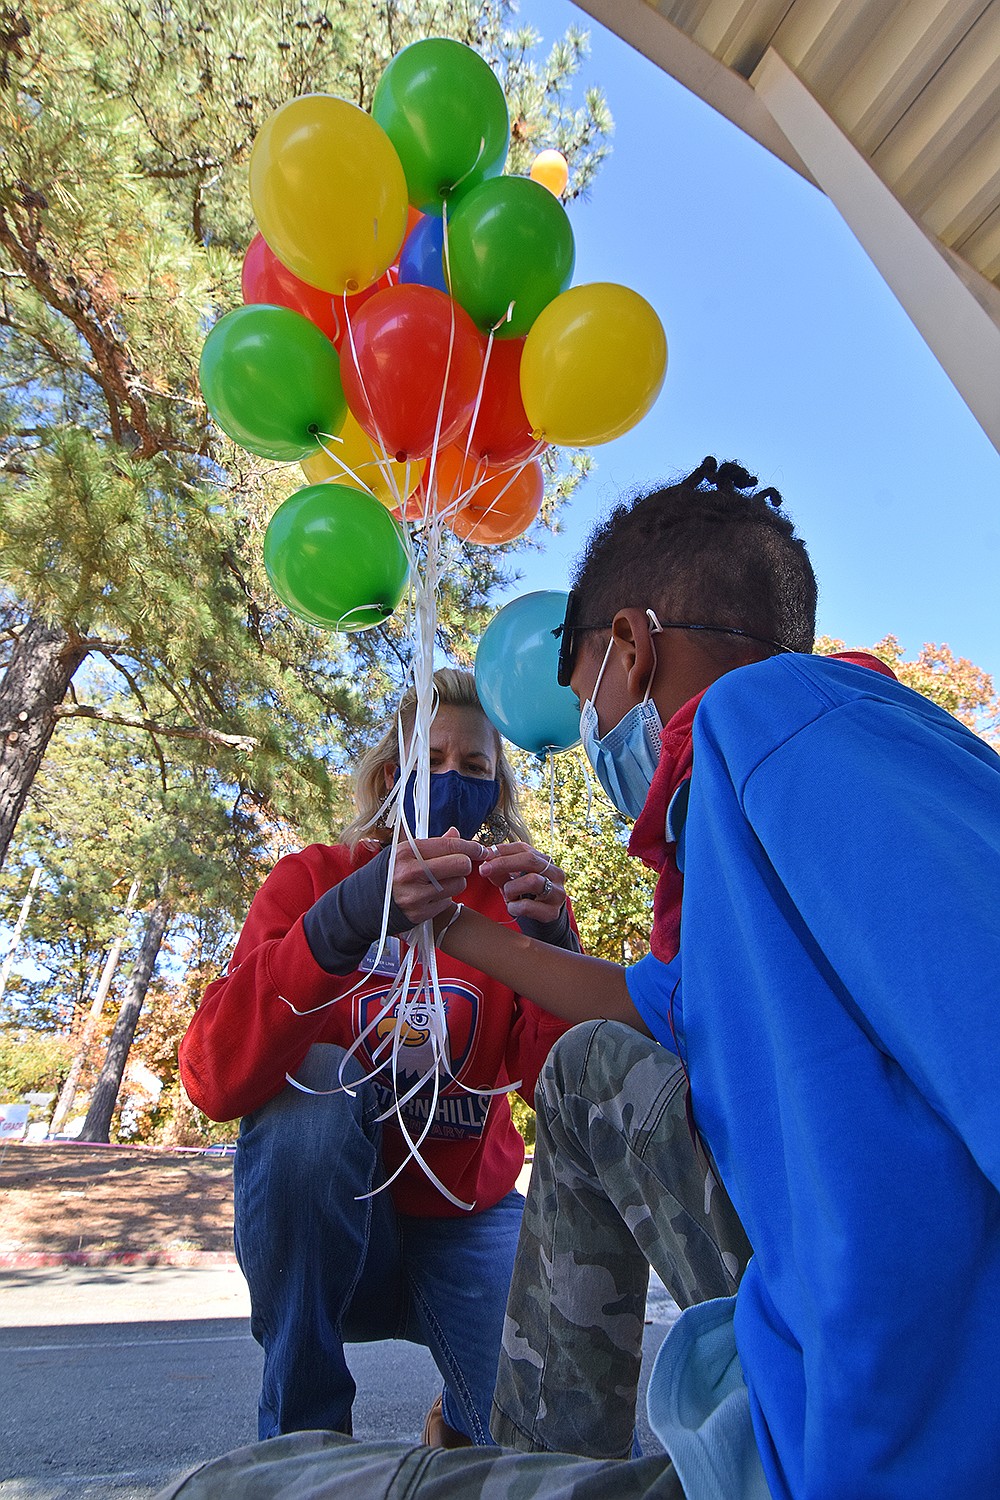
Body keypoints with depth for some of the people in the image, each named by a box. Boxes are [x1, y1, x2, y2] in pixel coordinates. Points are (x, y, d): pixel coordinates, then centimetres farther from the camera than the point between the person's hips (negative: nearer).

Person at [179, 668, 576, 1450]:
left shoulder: (517, 898, -4)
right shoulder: (314, 878, -8)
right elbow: (213, 1078, -24)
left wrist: (556, 945, -32)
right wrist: (345, 919, -39)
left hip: (466, 1218, 2)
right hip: (323, 1220, -1)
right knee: (314, 1081, -29)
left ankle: (460, 1425, 16)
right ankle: (304, 1435, -7)